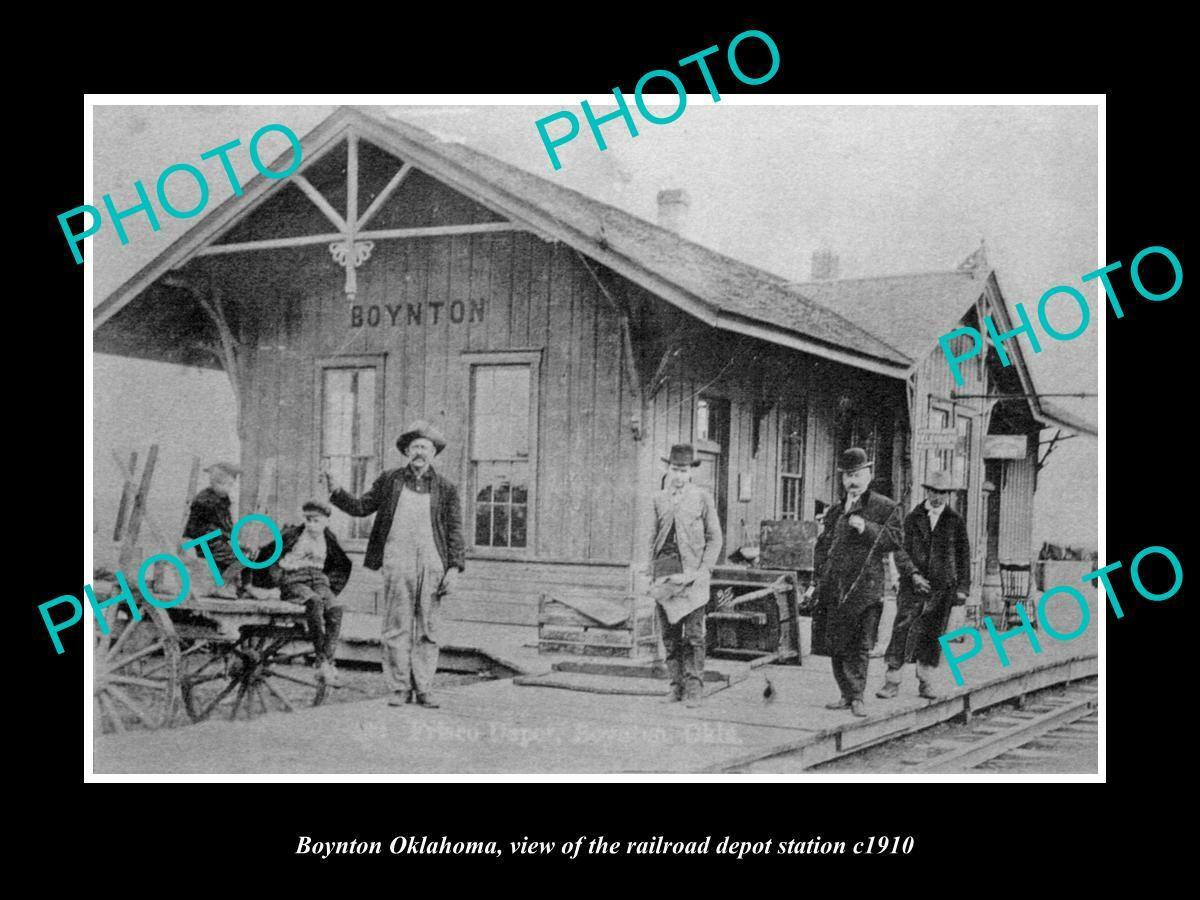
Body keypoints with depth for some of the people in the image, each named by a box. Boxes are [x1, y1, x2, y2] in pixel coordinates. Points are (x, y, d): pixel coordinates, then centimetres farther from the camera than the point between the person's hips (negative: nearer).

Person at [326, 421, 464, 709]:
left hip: (431, 565, 0)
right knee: (396, 628, -2)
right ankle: (400, 689, 3)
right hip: (397, 563, 0)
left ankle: (423, 689, 7)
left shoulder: (445, 490, 9)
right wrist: (336, 491, 0)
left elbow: (455, 532, 7)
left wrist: (454, 568, -3)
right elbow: (361, 507, 16)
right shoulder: (390, 480, 11)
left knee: (427, 630, 2)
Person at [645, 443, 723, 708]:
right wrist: (654, 572, 8)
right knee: (669, 634, 4)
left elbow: (715, 538, 4)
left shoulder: (703, 498, 5)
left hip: (692, 571, -3)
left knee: (693, 634, -8)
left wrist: (703, 570, -7)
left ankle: (694, 688, -5)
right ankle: (676, 686, 10)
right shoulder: (659, 500, 14)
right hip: (665, 570, 3)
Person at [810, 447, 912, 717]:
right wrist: (820, 576, 12)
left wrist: (867, 528, -17)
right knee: (836, 644, 4)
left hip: (866, 586, -4)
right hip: (835, 588, 4)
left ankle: (857, 697, 3)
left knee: (861, 645, -4)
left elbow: (896, 541, -7)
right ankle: (848, 695, 14)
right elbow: (822, 545, 23)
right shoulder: (834, 511, 18)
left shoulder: (886, 507, 4)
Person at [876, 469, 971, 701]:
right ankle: (892, 681, -7)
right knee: (902, 630, -8)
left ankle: (926, 682, 15)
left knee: (933, 634, 5)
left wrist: (963, 588, 4)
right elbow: (904, 549, 4)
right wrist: (914, 574, -12)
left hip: (942, 586, 0)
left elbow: (963, 555, 8)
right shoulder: (913, 518, 8)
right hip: (914, 584, 0)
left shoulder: (955, 521, 7)